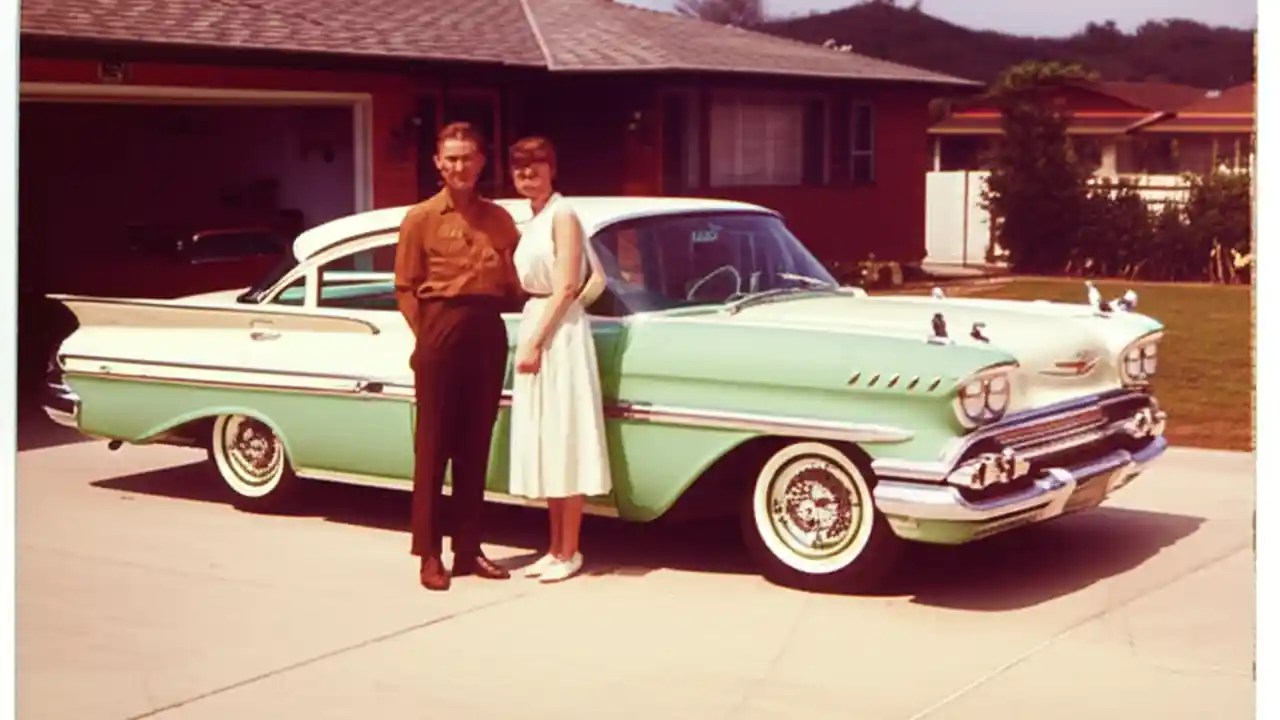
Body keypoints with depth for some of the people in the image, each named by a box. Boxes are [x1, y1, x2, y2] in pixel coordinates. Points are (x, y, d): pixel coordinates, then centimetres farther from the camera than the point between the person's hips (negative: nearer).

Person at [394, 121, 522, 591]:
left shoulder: (499, 219, 12)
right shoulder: (421, 218, 1)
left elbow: (513, 282, 15)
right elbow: (406, 288, 0)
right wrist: (427, 335, -7)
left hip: (489, 332, 4)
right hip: (442, 329, -4)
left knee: (476, 445, 8)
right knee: (434, 444, -1)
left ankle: (468, 548, 16)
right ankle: (429, 554, 3)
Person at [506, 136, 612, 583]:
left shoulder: (562, 215, -10)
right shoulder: (532, 221, 15)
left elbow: (566, 287, -16)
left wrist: (535, 343, -18)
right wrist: (529, 341, 7)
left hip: (558, 334, -9)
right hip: (535, 326, 9)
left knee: (564, 444, -5)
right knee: (545, 446, 11)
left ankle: (569, 553, 1)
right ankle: (555, 548, 17)